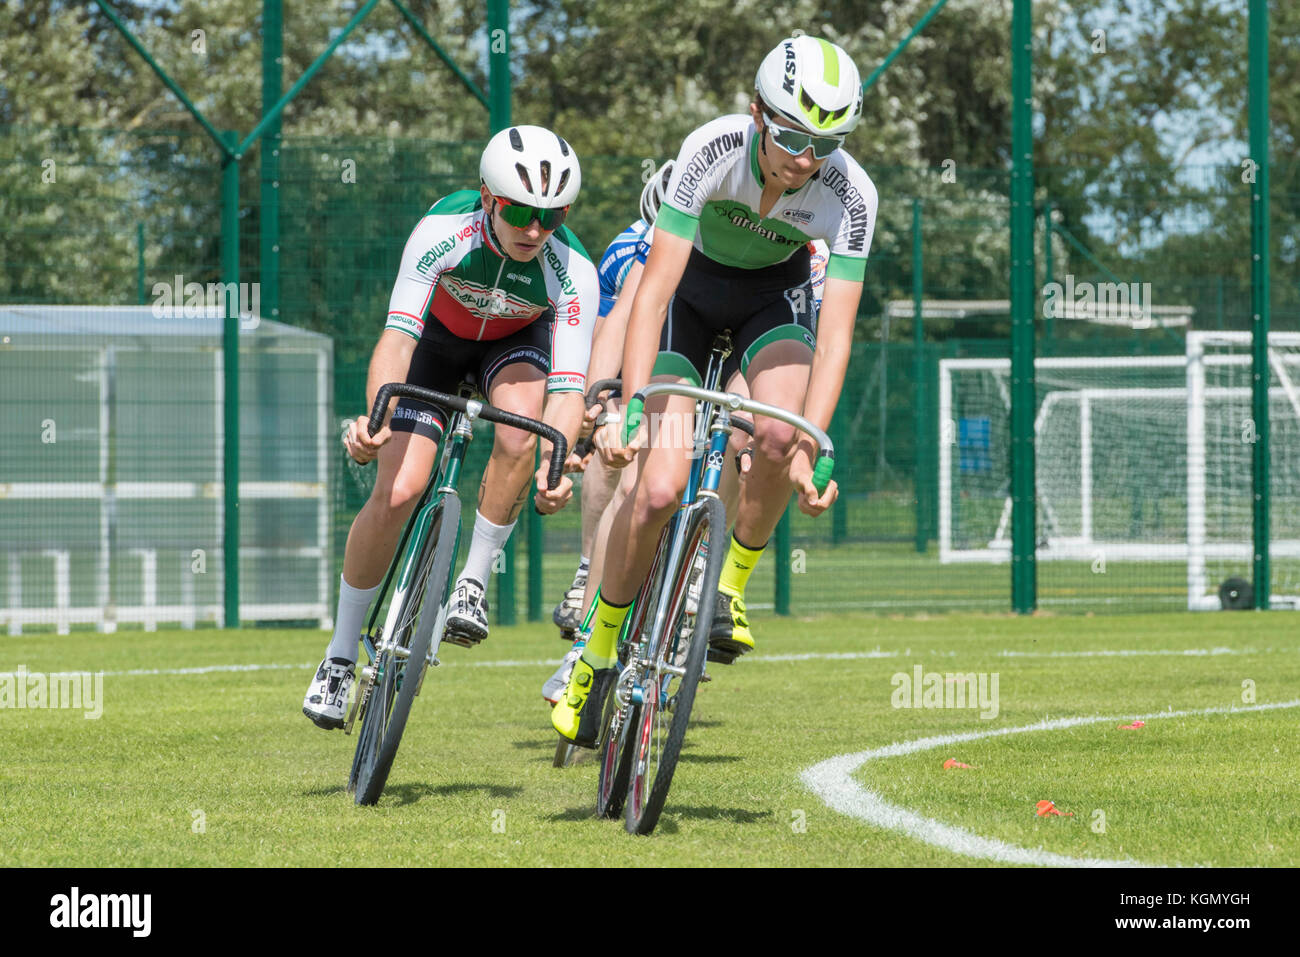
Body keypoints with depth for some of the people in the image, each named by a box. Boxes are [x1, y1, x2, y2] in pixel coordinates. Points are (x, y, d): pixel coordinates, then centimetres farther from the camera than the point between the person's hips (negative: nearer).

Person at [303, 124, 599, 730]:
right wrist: (374, 417, -58)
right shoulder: (442, 232, -35)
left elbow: (568, 387, -37)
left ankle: (474, 583, -13)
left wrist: (556, 465, -57)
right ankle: (340, 656, 3)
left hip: (517, 341, 0)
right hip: (439, 336, 0)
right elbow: (398, 336, -40)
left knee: (520, 434, -33)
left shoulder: (573, 273, -33)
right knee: (397, 491, -14)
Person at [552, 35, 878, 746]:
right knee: (659, 487, -15)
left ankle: (730, 586, -4)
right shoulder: (712, 149, -33)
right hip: (689, 286, -1)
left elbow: (834, 336, -29)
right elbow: (655, 288, -34)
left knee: (779, 432, -31)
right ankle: (596, 655, 6)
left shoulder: (850, 194, -28)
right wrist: (631, 409, -43)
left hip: (773, 293, 1)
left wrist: (808, 446, -41)